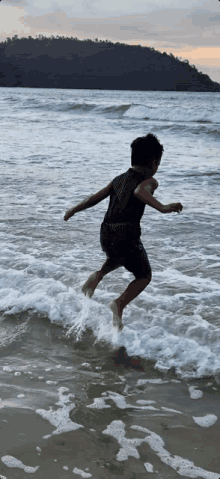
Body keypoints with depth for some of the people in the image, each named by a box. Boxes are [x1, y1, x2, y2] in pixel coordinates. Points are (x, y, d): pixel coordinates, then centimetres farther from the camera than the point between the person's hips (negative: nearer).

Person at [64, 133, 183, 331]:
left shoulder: (119, 179, 16)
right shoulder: (149, 181, -2)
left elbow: (95, 197, 20)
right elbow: (140, 192, -25)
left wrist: (74, 210, 34)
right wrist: (161, 207, -37)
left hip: (106, 235, 6)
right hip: (127, 235, -6)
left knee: (118, 257, 40)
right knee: (144, 276, 14)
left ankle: (98, 275, 13)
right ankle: (120, 303, -10)